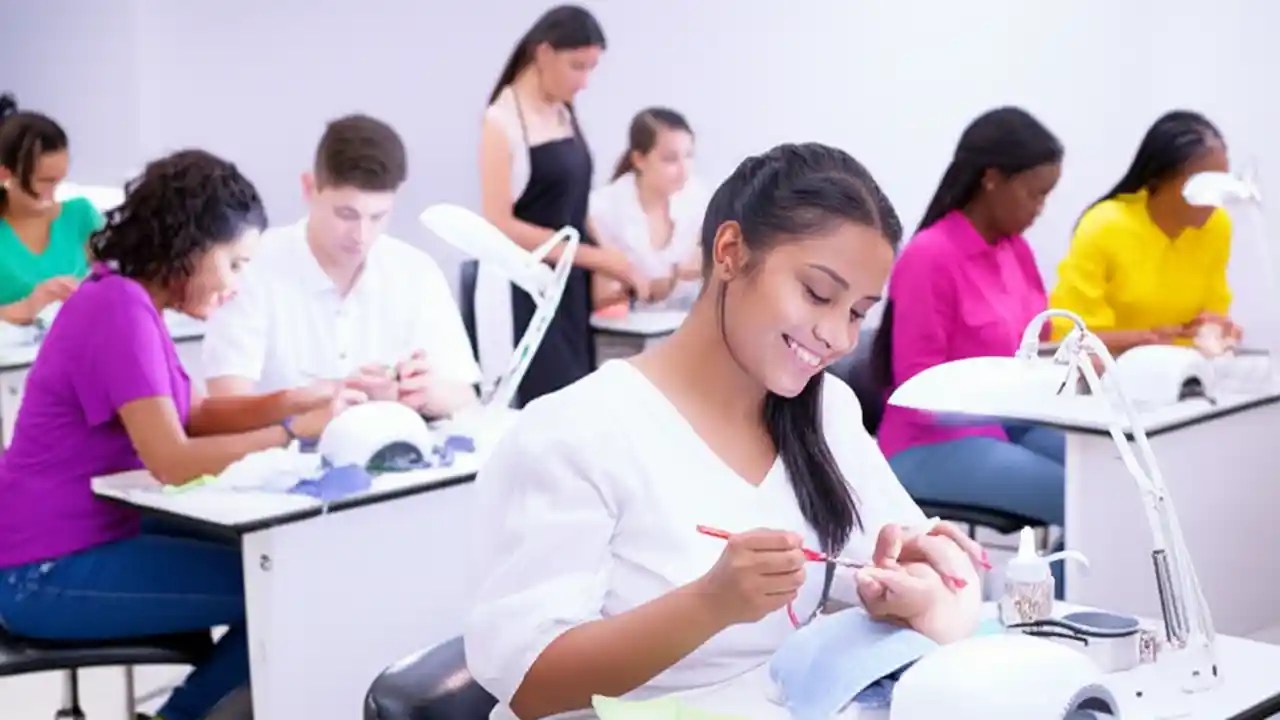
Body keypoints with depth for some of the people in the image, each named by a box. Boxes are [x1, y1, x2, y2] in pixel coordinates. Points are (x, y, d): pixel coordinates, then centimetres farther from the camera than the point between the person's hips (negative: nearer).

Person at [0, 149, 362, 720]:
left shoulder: (128, 299, 9)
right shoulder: (121, 309, -22)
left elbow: (193, 416, 12)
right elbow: (172, 460, -29)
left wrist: (299, 401, -2)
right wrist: (298, 430, -23)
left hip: (89, 539, 10)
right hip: (51, 574, -10)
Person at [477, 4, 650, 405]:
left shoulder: (564, 115, 10)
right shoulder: (503, 120, -11)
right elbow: (500, 227, -16)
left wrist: (606, 263, 2)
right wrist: (595, 256, -18)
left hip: (569, 284, 7)